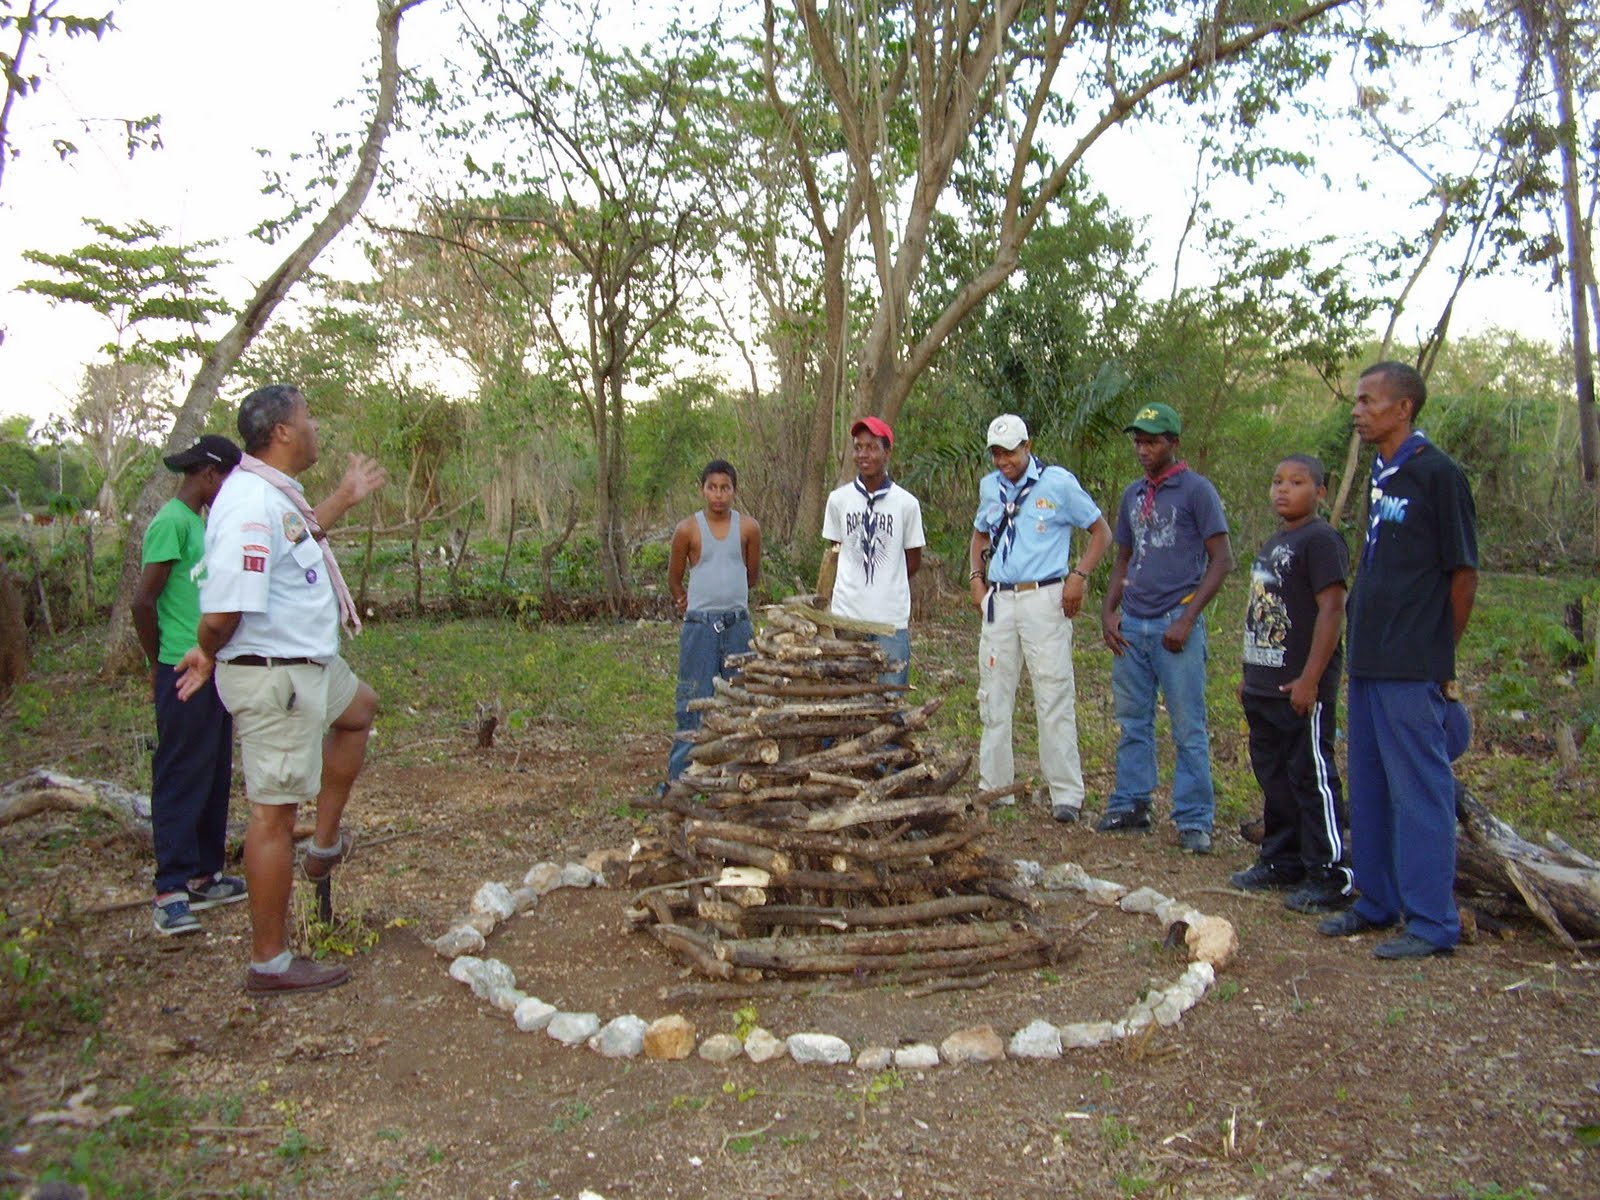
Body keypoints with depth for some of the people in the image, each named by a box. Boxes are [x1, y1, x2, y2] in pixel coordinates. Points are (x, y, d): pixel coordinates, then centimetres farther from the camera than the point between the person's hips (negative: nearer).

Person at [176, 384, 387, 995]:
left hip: (308, 664, 11)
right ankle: (270, 962, 10)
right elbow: (223, 612, -30)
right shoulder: (252, 503, -24)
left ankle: (326, 845, 37)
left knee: (359, 709, 33)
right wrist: (209, 655, -9)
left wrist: (345, 498, 36)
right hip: (273, 677, -11)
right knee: (274, 811, -2)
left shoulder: (276, 493, 8)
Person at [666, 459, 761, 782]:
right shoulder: (688, 529, -4)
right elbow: (673, 580, 9)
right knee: (694, 700, 0)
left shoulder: (748, 528, 1)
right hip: (699, 625, -2)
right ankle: (681, 773, 9)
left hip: (738, 625, 2)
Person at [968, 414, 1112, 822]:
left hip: (1044, 600, -5)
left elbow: (1101, 532, 2)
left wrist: (1079, 575, -10)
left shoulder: (1058, 483, -3)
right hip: (998, 601, 5)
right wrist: (976, 578, 11)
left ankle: (1066, 794, 2)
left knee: (1054, 698, -5)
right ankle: (993, 787, 18)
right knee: (994, 697, 8)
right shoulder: (990, 486, 12)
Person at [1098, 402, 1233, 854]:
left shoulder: (1196, 490, -3)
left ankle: (1194, 821, 6)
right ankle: (1130, 805, 20)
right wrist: (1108, 611, 7)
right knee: (1133, 722, 11)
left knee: (1188, 727, -1)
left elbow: (1222, 560, -7)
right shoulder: (1132, 495, 15)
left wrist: (1187, 619, -13)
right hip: (1131, 625, 6)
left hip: (1175, 625, -6)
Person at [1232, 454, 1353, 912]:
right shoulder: (1272, 544, 17)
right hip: (1264, 687, 9)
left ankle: (1330, 876, 7)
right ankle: (1281, 862, 28)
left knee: (1313, 779, -2)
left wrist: (1310, 679, -21)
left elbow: (1332, 609, -19)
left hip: (1301, 690, -9)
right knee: (1274, 778, 16)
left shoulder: (1320, 540, -11)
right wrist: (1250, 673, 20)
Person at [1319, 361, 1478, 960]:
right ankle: (1377, 902, 27)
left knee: (1420, 791, -2)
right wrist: (1364, 639, 13)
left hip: (1413, 670, -9)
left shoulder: (1437, 473, -10)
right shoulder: (1380, 476, 15)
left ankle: (1432, 922, 7)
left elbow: (1464, 573, -10)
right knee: (1369, 790, 15)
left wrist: (1439, 658, -3)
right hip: (1370, 663, 9)